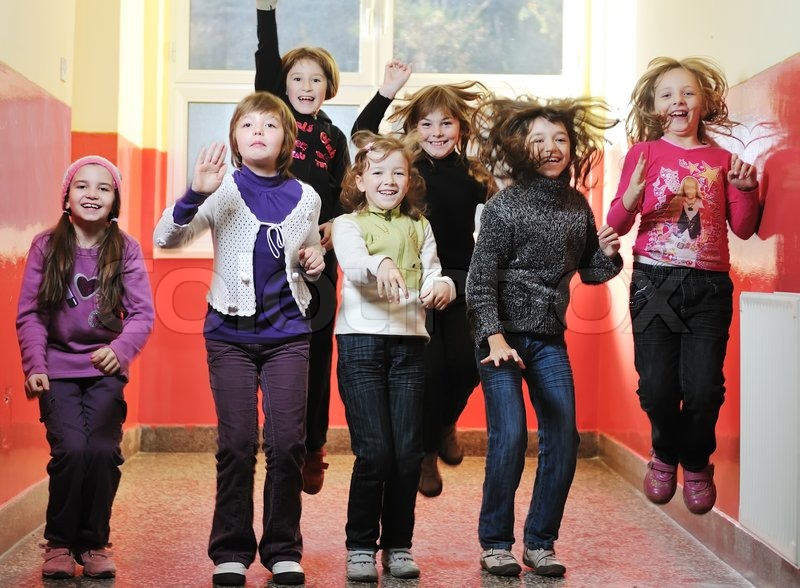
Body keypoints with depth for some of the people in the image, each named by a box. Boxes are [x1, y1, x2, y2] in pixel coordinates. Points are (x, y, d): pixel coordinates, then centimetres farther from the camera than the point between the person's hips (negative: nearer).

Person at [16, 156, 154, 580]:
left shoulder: (125, 249, 0)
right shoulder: (45, 246, 0)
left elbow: (142, 313, -5)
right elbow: (29, 314, 0)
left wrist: (120, 349, -24)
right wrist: (34, 366, -12)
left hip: (105, 370, 1)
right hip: (58, 369, 0)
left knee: (102, 450, -15)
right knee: (71, 449, -18)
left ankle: (94, 543, 7)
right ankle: (59, 543, 5)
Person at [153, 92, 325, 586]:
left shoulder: (305, 197, 6)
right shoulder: (222, 189, -1)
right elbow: (166, 239, -12)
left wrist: (314, 261, -1)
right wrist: (195, 193, -27)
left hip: (288, 332, 2)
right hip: (231, 331, -1)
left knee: (288, 441, -2)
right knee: (237, 443, -2)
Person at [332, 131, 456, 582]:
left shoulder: (419, 228, 16)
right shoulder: (347, 225, 5)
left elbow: (432, 274, 5)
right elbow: (353, 261, -17)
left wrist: (442, 286, -20)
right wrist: (380, 264, -39)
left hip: (410, 342, 3)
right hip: (362, 340, -3)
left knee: (408, 451, 2)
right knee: (374, 450, -8)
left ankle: (398, 545, 17)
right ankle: (361, 546, 8)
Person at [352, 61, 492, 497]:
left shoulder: (473, 175, 5)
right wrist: (387, 92, -20)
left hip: (460, 279, 3)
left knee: (465, 363, -3)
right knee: (430, 366, -3)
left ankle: (444, 424, 31)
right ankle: (425, 451, 20)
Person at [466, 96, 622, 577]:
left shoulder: (578, 207, 5)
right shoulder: (505, 205, -9)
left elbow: (588, 272, 15)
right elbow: (480, 280, -10)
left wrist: (607, 255, -6)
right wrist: (495, 338, -20)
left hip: (550, 339, 5)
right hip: (503, 334, -5)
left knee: (564, 439, 0)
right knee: (510, 437, -12)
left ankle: (541, 541, 15)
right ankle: (496, 543, 5)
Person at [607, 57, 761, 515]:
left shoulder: (722, 157, 10)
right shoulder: (644, 152, 6)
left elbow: (743, 229, 12)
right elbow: (617, 225, 2)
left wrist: (746, 188, -4)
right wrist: (631, 198, -18)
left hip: (710, 284, 1)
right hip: (654, 280, -1)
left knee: (703, 387, -5)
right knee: (657, 385, -6)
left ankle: (696, 464, 23)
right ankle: (665, 454, 25)